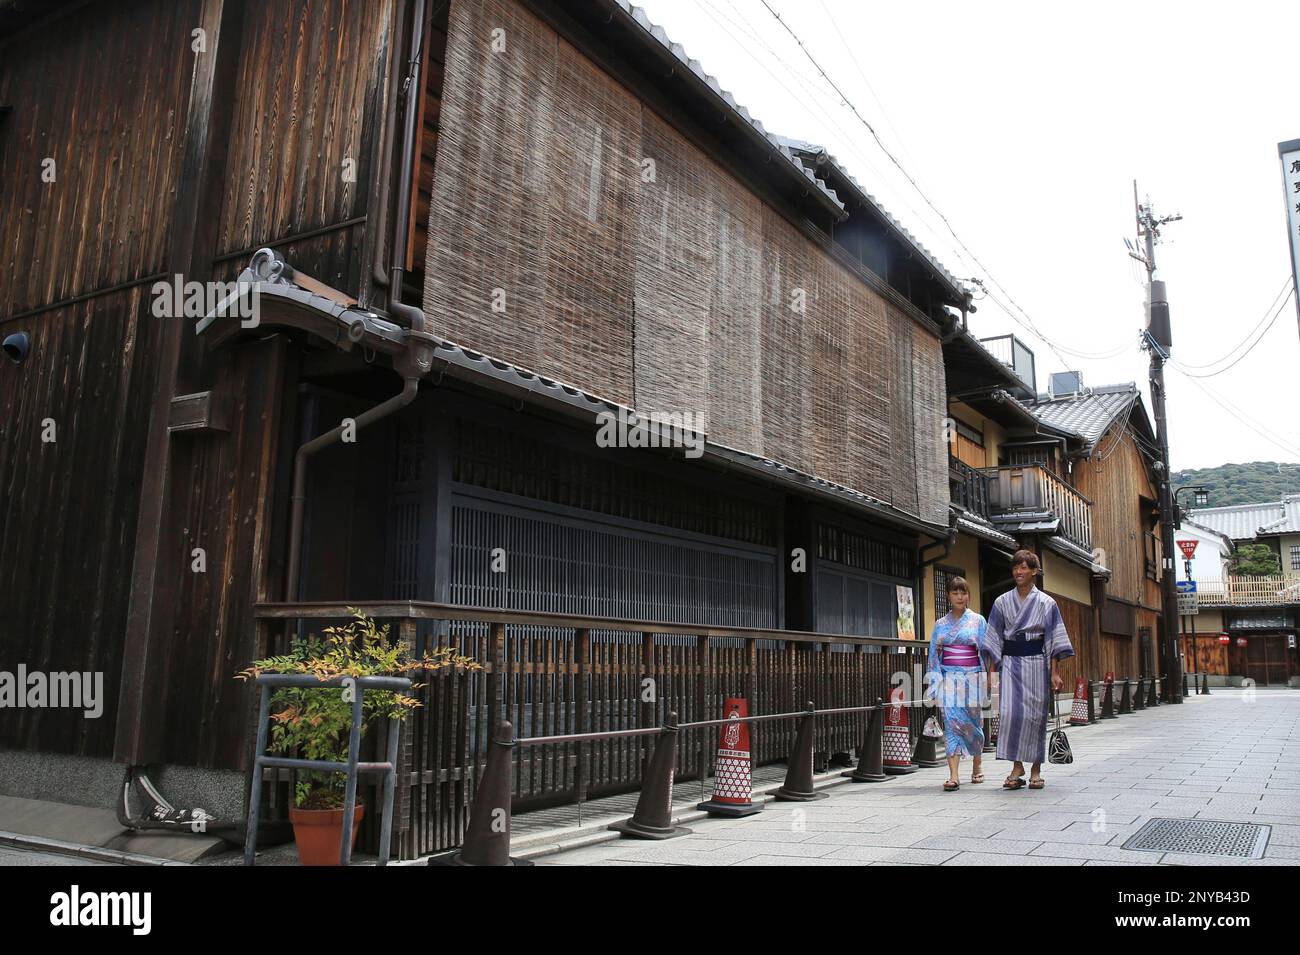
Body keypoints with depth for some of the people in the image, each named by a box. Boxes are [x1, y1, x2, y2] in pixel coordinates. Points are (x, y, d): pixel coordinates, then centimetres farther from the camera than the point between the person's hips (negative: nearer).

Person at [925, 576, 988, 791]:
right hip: (949, 677, 1)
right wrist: (934, 683, 2)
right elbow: (933, 654, 9)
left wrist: (986, 680, -3)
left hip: (972, 677, 0)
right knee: (951, 722, -9)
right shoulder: (940, 624, 8)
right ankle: (953, 775, -12)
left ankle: (976, 767, 29)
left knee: (973, 723, 8)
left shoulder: (978, 620, 5)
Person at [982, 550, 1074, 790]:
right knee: (1010, 712, -11)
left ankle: (1036, 769, 13)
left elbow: (1054, 640, 2)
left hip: (1036, 662, -1)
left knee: (1036, 714, 2)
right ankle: (1017, 766, -3)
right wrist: (992, 671, 2)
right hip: (1010, 662, 1)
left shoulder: (1046, 603, 3)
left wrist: (1054, 673, -4)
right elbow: (994, 640, 8)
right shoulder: (1002, 602, 8)